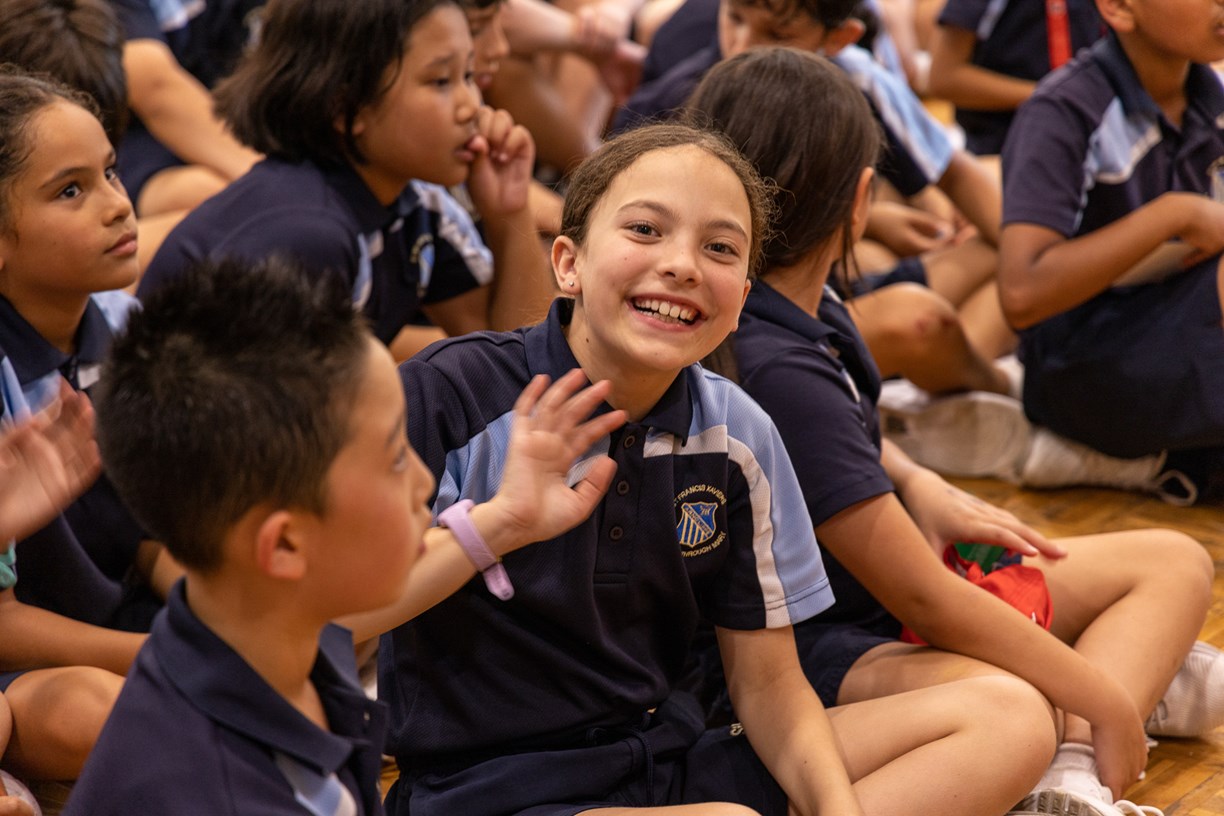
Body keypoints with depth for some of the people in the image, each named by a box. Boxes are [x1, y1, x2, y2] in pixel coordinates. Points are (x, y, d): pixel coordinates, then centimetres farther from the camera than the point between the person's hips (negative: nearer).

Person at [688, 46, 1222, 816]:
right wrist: (1106, 703, -14)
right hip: (820, 645, -12)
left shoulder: (811, 309, 3)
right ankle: (1139, 667, -17)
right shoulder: (776, 369, -26)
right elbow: (923, 600, -23)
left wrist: (917, 485, 6)